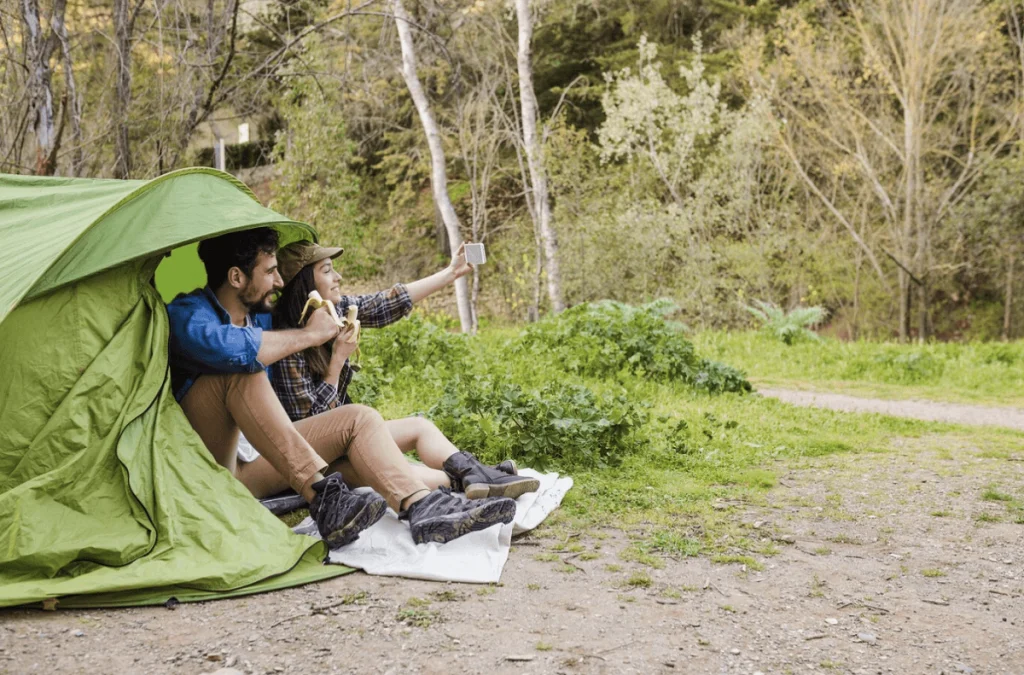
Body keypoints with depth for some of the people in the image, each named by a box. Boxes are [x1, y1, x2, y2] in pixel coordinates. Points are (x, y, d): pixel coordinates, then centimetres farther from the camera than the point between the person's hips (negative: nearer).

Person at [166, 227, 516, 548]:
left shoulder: (262, 317, 13)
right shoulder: (186, 315, -12)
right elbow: (232, 348, -36)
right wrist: (310, 334, -22)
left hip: (248, 467, 8)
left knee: (359, 418, -5)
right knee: (244, 370, -31)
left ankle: (423, 507, -28)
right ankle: (323, 499, -36)